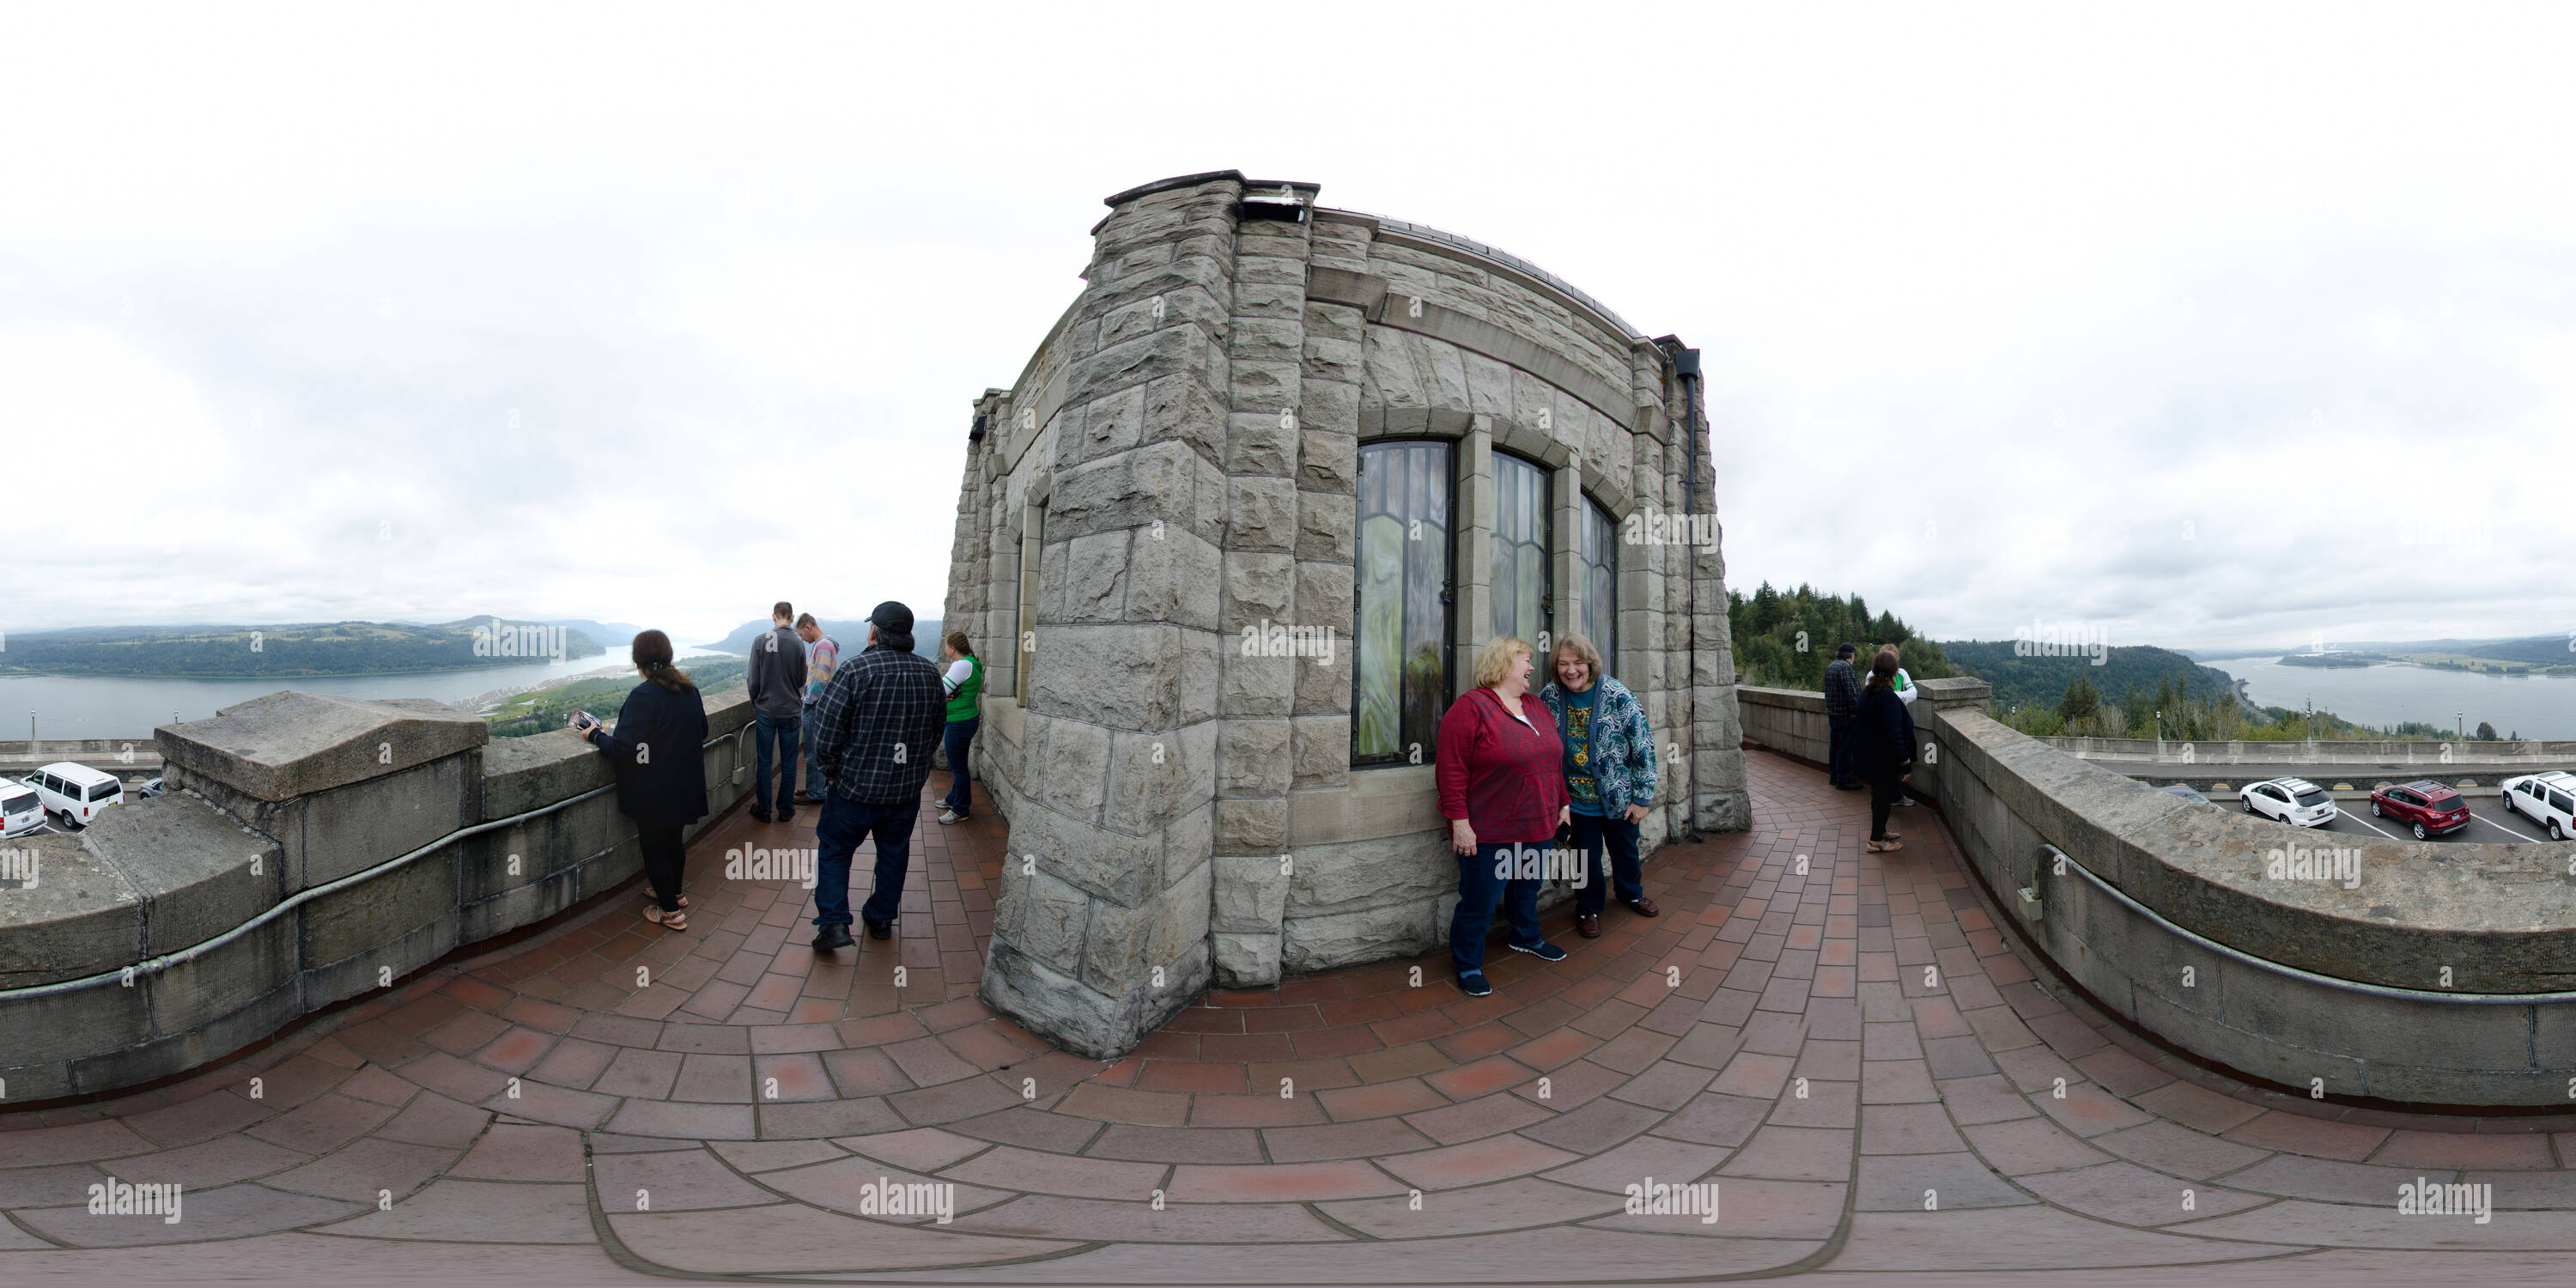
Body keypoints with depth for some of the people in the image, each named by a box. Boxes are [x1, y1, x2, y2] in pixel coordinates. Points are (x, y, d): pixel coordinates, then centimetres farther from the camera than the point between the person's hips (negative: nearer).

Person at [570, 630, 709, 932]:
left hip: (655, 792, -7)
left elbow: (623, 749, -24)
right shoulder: (690, 689, 0)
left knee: (654, 848, 9)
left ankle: (671, 912, 18)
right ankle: (674, 892, 43)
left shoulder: (644, 696, -23)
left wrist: (595, 734, -5)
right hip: (685, 788, 7)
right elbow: (701, 732, 14)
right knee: (672, 841, 25)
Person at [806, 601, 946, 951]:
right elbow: (937, 726, 9)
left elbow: (828, 729, -15)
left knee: (834, 850, 14)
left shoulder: (855, 669, -17)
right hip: (909, 787, 4)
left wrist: (829, 766, 3)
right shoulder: (929, 672, -1)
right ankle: (882, 919, 30)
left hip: (856, 786, -4)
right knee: (894, 853, 19)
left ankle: (834, 923, 6)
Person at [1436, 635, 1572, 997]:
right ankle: (1468, 965, 19)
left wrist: (1562, 804, 19)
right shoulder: (1470, 708, -15)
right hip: (1487, 832, -7)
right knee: (1479, 902, 2)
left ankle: (1526, 937, 47)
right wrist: (1459, 822, -21)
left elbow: (1554, 761, 20)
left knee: (1527, 887, 24)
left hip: (1536, 827, 8)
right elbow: (1452, 771, -19)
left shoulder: (1537, 707, 11)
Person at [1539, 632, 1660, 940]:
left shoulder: (1618, 697, -16)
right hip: (1578, 799, 1)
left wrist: (1641, 798, -10)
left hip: (1619, 797, 0)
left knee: (1625, 850, 20)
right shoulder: (1549, 696, -8)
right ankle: (1589, 909, 33)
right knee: (1587, 858, 10)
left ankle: (1632, 893, 48)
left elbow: (1644, 748, -11)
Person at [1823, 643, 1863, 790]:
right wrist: (1856, 711, -14)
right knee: (1845, 748, -4)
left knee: (1835, 745, 16)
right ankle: (1843, 780, -1)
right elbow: (1851, 693, -20)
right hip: (1844, 713, -10)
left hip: (1832, 712, 10)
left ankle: (1834, 775, 24)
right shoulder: (1845, 667, -17)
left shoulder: (1831, 666, 13)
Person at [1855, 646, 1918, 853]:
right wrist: (1905, 760, -19)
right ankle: (1876, 841, 10)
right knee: (1883, 795, 2)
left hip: (1869, 755, 9)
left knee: (1879, 793, 22)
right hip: (1883, 757, -9)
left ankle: (1880, 831, 36)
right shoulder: (1887, 696, -23)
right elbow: (1893, 733, -25)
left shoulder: (1866, 692, 5)